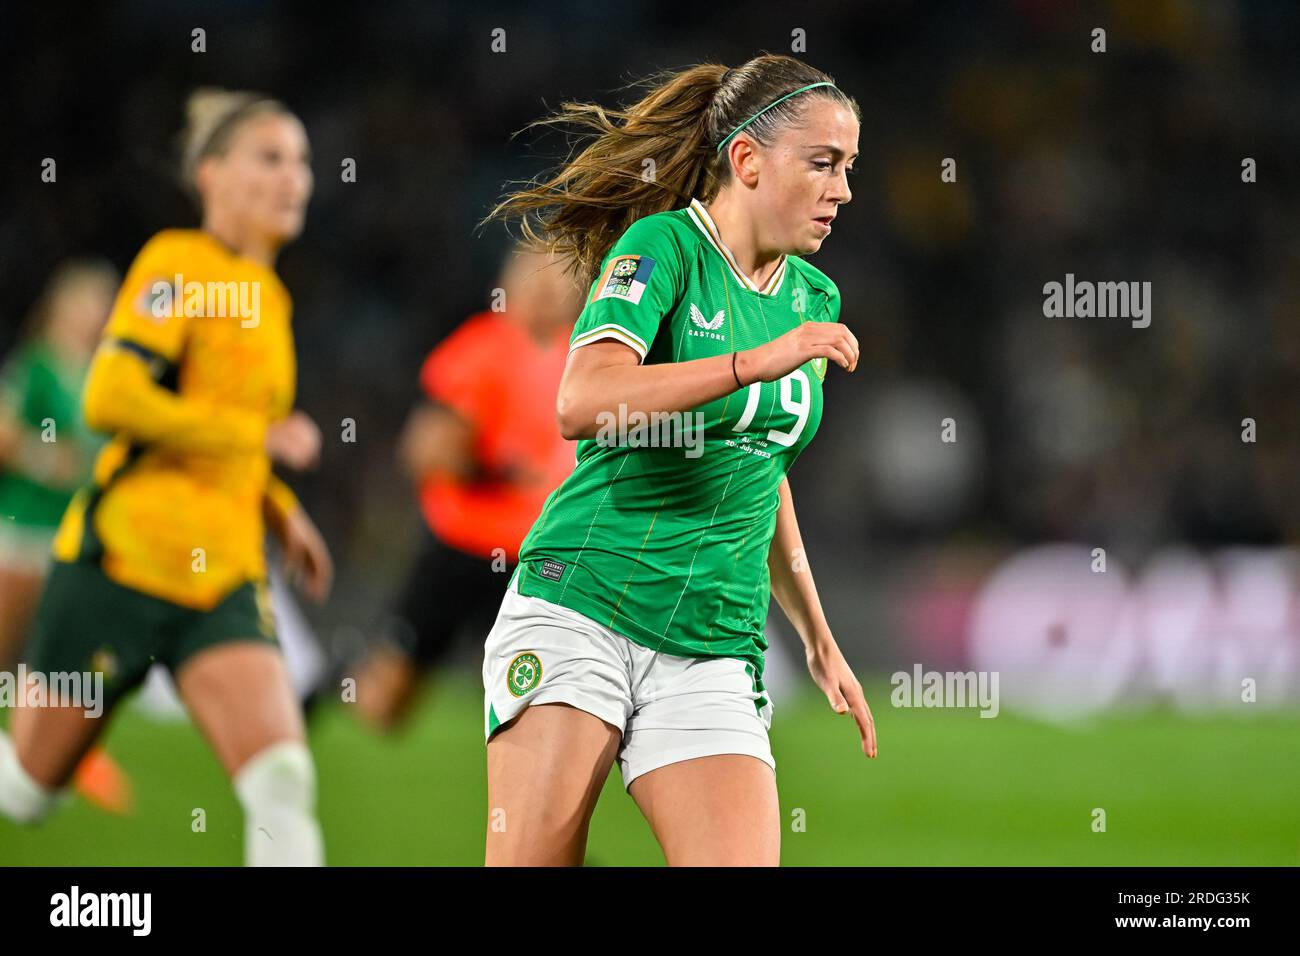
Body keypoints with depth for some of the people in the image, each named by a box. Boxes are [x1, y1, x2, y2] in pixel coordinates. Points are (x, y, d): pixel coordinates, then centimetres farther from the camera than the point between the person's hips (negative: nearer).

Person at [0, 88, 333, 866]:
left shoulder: (266, 295, 15)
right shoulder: (179, 264, -8)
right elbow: (111, 400, -21)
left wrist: (282, 512, 15)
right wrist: (259, 435, -16)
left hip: (224, 579, 6)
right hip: (124, 560, -6)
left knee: (283, 780, -16)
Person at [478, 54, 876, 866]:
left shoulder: (814, 300, 16)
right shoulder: (665, 244, -5)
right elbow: (582, 402, -23)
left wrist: (818, 639, 31)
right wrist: (759, 361, -27)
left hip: (714, 644, 6)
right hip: (580, 606, -5)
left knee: (745, 861, -14)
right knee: (534, 858, -11)